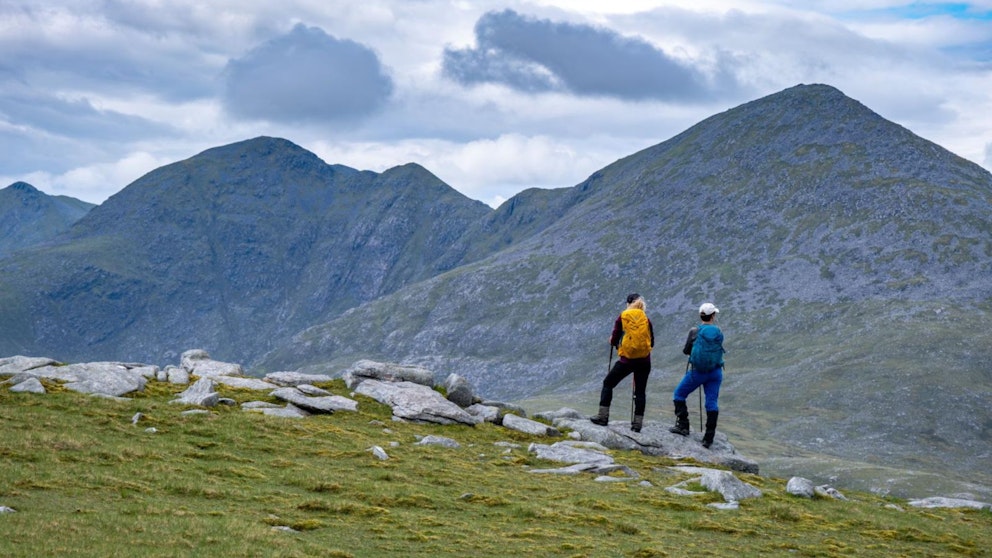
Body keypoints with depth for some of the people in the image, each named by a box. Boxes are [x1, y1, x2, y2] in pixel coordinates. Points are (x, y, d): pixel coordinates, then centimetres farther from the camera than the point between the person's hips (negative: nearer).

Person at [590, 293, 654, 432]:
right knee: (640, 391, 9)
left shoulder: (622, 317, -2)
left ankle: (603, 416, 2)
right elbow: (651, 342, 8)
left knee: (608, 384, 10)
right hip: (644, 360, 2)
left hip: (627, 359, -2)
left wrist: (612, 341, 19)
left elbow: (614, 340, -3)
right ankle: (638, 422, 6)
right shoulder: (646, 319, 3)